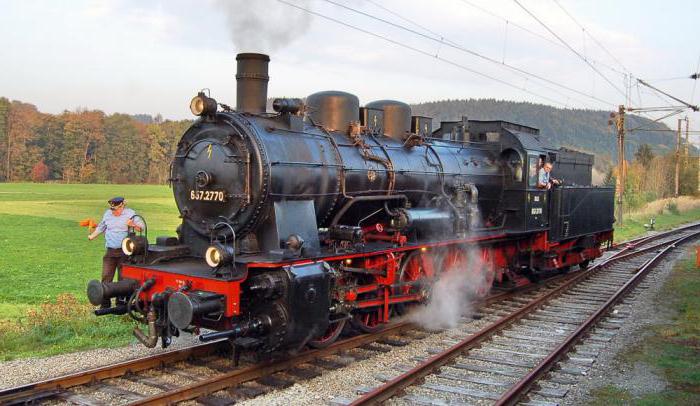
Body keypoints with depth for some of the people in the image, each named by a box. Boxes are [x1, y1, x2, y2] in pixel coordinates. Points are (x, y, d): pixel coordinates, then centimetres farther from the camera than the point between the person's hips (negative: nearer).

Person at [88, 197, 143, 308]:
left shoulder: (130, 214, -3)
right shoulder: (108, 214, 11)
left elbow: (141, 227, -9)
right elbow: (101, 227, 24)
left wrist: (133, 225, -28)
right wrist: (92, 236, 14)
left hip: (124, 252, -4)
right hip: (110, 252, 4)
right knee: (106, 278, 1)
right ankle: (105, 304, 9)